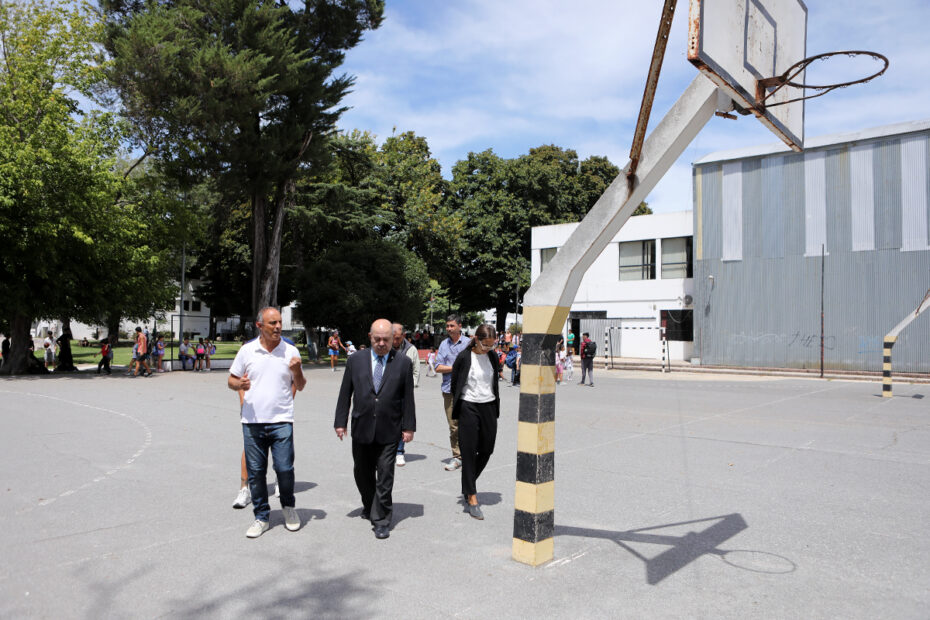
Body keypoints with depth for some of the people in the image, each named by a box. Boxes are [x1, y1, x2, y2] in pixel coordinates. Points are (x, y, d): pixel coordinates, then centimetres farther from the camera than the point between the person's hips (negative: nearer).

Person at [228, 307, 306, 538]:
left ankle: (288, 506, 23)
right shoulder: (247, 350, 4)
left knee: (284, 468, -5)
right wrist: (240, 384, -12)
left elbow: (300, 387, 9)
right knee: (255, 471, 7)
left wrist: (297, 371, -11)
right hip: (252, 421, 1)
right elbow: (231, 380, 11)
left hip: (281, 421, -1)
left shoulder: (291, 352, 3)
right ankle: (261, 517, 23)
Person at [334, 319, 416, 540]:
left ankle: (381, 520, 10)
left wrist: (408, 426, -2)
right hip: (361, 430, 2)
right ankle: (370, 506, 40)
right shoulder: (355, 361, 3)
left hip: (389, 432, -2)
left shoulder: (403, 362, -1)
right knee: (363, 473, 16)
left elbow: (408, 397, 1)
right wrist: (340, 422, 2)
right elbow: (345, 394, 5)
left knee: (385, 476, -1)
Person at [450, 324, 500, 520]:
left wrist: (496, 405, 14)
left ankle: (469, 486, 33)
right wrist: (458, 406, 6)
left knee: (486, 450, 11)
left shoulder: (492, 356, 5)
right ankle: (471, 498, 3)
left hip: (489, 407, 5)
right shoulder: (464, 357, -10)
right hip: (469, 407, -5)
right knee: (469, 452, -3)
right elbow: (454, 384, -1)